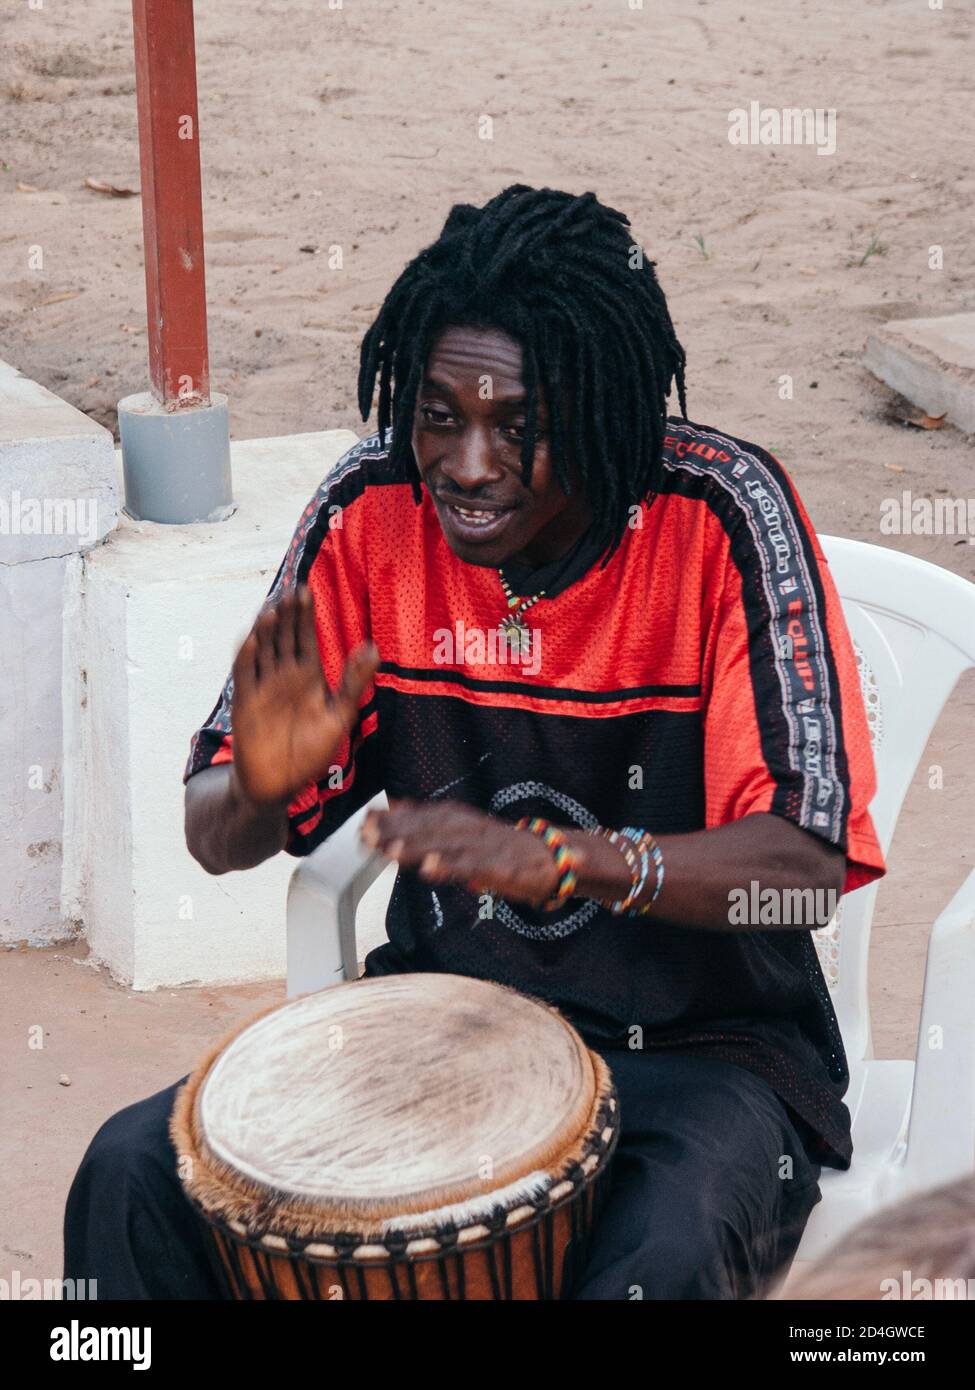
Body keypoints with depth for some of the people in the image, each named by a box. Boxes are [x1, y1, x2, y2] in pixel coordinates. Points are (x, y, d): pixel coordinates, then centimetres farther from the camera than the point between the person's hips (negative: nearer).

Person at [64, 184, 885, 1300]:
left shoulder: (724, 514, -17)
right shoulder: (372, 508, -6)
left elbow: (807, 862, -22)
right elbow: (213, 838, -1)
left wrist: (564, 860, -38)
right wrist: (261, 788, -26)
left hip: (699, 1047, -3)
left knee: (658, 1263, -34)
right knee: (135, 1176, -14)